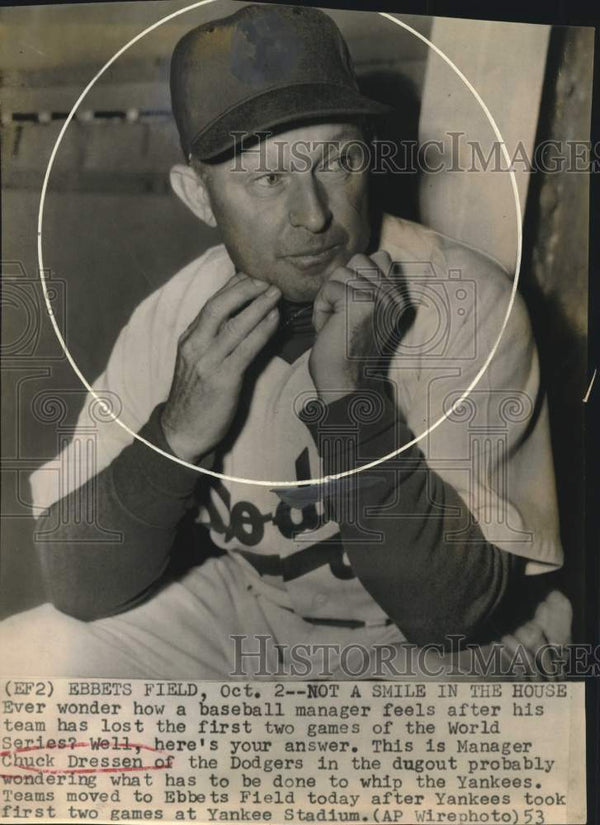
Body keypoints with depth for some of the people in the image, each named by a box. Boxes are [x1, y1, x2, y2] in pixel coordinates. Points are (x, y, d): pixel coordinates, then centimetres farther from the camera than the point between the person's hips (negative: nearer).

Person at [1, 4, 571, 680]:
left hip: (439, 649, -2)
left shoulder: (467, 306, -24)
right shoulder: (175, 318, -12)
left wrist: (352, 395, -35)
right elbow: (81, 590, -13)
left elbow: (447, 609, -24)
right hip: (249, 605, 3)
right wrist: (181, 430, -30)